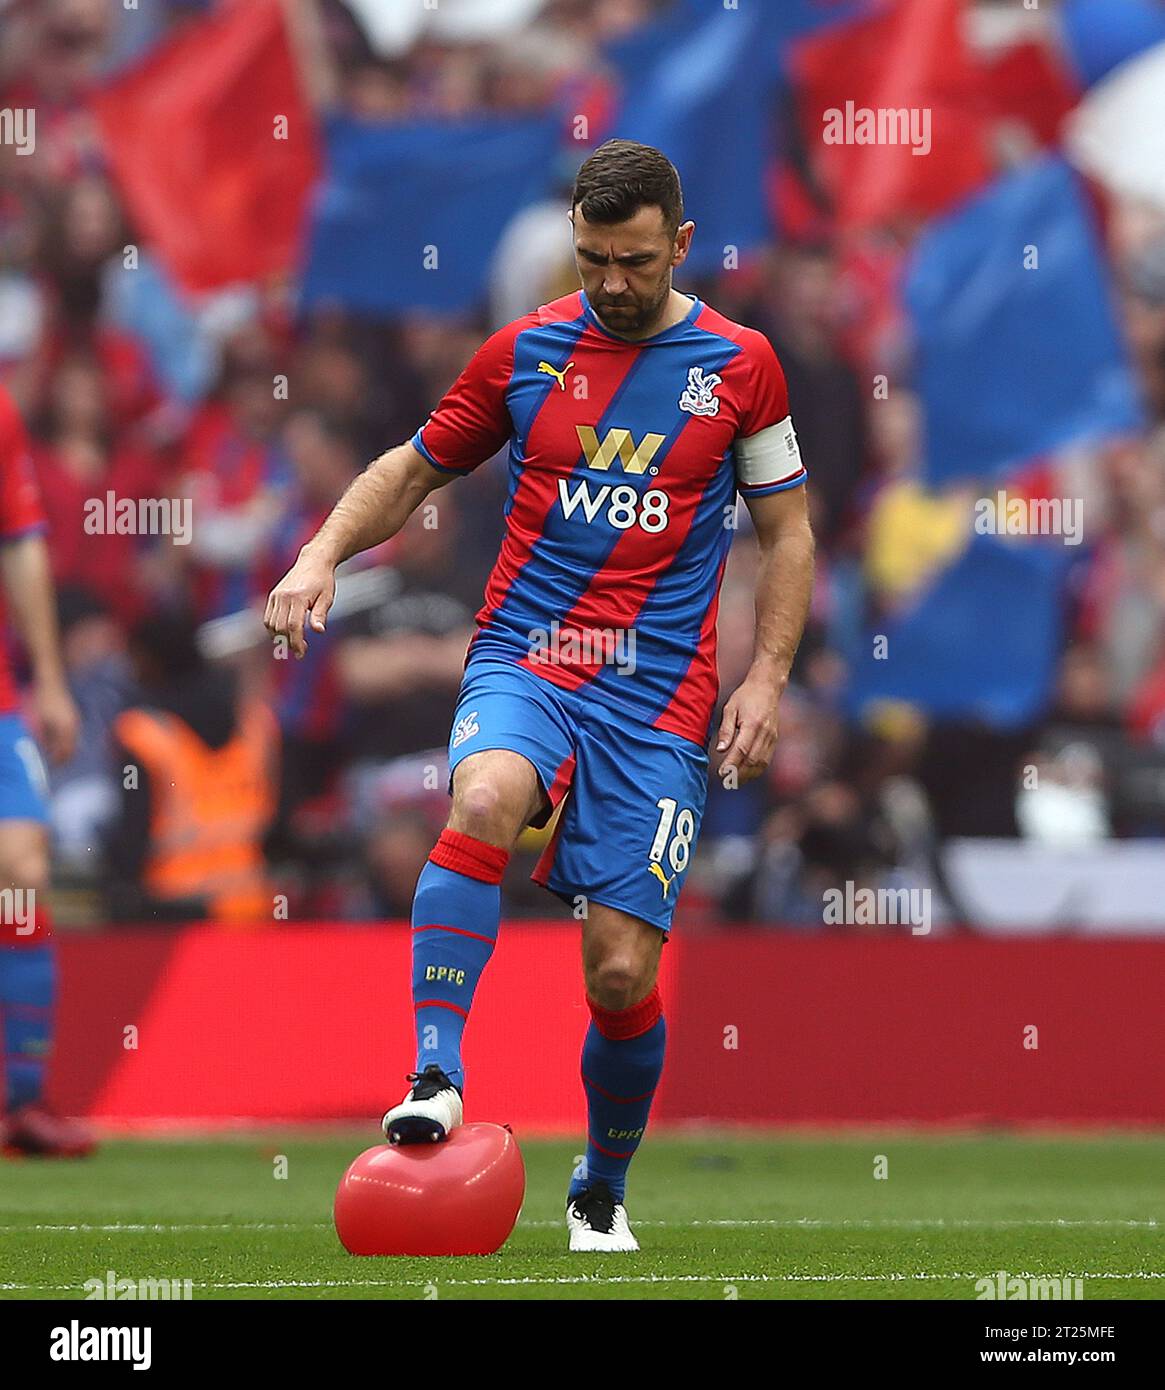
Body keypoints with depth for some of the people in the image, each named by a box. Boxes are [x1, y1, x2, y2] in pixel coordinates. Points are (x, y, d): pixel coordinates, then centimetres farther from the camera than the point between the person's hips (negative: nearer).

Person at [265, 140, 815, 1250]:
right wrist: (323, 553, 1)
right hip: (523, 660, 0)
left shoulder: (739, 365, 4)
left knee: (622, 970, -5)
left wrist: (765, 680, 0)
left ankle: (601, 1191, 20)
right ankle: (436, 1078, -37)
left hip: (659, 692, 0)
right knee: (486, 797, -35)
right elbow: (413, 467, 18)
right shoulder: (525, 352, 6)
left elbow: (787, 533, 11)